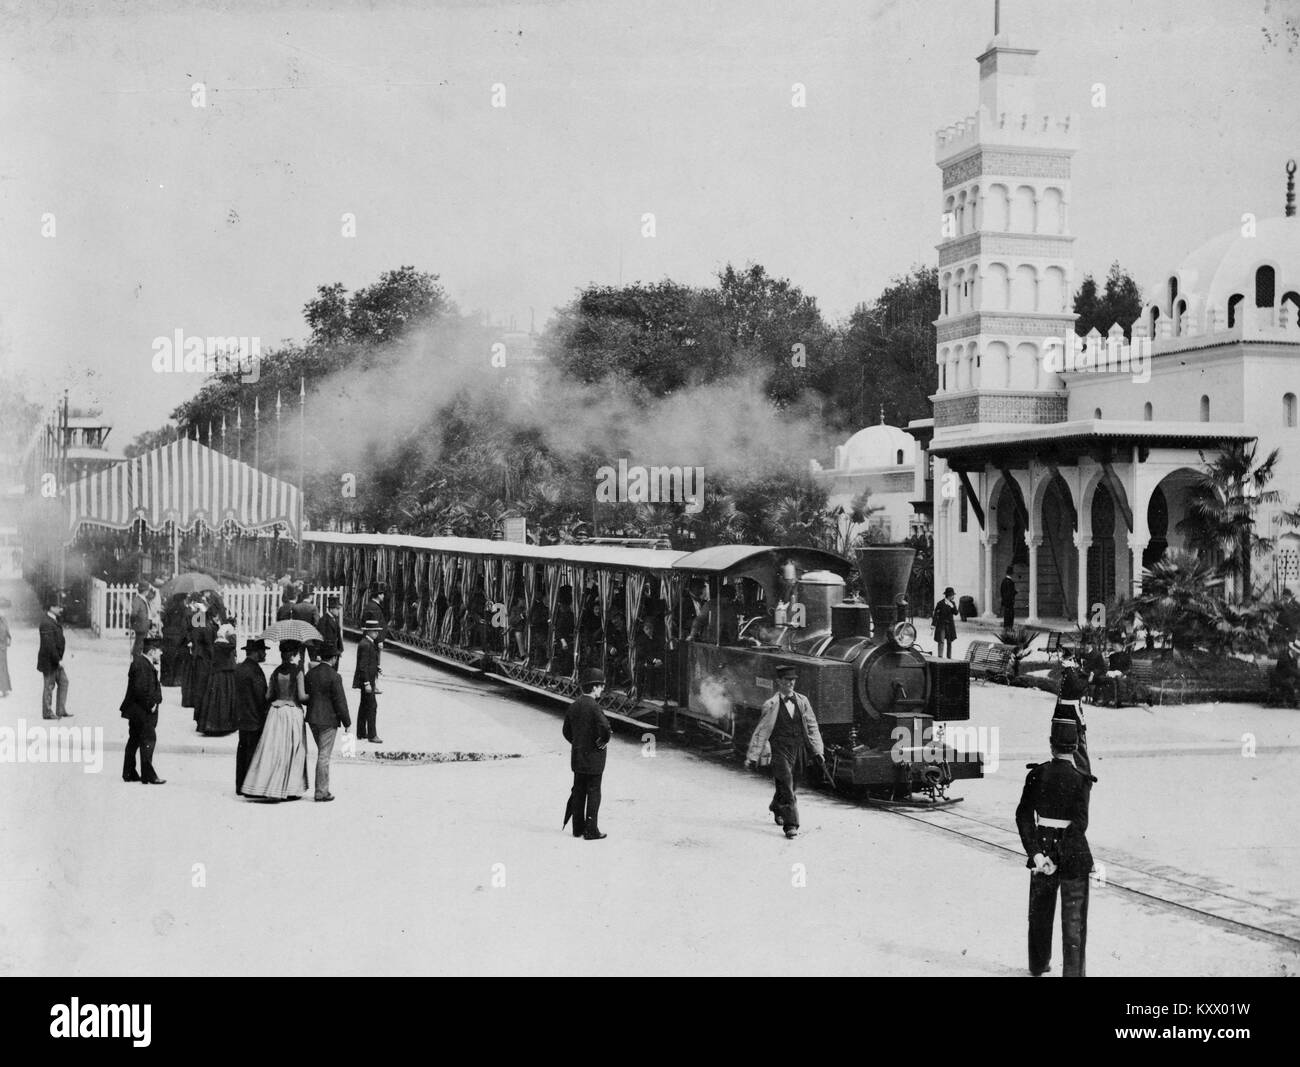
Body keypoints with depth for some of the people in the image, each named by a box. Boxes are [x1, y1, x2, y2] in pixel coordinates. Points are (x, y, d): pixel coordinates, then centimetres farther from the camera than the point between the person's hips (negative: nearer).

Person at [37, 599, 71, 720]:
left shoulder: (54, 621, 12)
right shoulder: (46, 624, -21)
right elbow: (49, 645, -25)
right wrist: (58, 660, -23)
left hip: (56, 660, 10)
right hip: (49, 660, -10)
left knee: (63, 682, 10)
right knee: (49, 686, 1)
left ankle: (61, 711, 14)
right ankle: (47, 713, 12)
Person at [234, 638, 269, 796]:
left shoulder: (239, 669, 10)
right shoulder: (255, 670, -17)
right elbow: (262, 696, -17)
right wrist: (265, 716, -8)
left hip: (242, 718, 9)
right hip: (255, 718, -9)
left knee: (242, 750, 13)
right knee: (253, 751, -3)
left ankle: (240, 786, 18)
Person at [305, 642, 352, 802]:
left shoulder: (310, 674, 3)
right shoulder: (334, 676, -16)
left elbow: (305, 696, 11)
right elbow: (340, 702, -14)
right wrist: (347, 723, -5)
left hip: (313, 719, 7)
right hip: (328, 720, -6)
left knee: (322, 754, 19)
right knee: (324, 756, 0)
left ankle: (323, 789, 24)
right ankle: (321, 792, 4)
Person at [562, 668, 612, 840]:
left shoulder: (573, 706, 6)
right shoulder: (594, 707, -18)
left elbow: (566, 731, 13)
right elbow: (605, 728, -28)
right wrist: (604, 740, -8)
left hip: (577, 756, 7)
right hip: (593, 758, -7)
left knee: (578, 792, 13)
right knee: (593, 793, 0)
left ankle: (578, 828, 20)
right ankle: (591, 830, 1)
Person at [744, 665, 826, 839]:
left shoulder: (802, 701, 6)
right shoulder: (771, 705, -5)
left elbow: (812, 726, 11)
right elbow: (761, 731, -3)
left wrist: (817, 750, 6)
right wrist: (753, 756, -4)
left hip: (799, 750, 4)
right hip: (780, 751, -4)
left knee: (791, 785, 15)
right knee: (786, 786, -12)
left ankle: (777, 808, 44)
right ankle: (791, 825, -10)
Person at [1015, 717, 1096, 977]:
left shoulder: (1037, 774, -6)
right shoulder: (1081, 780, -14)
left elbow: (1023, 815, -11)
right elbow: (1080, 823, -19)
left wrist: (1036, 853, -15)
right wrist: (1059, 859, -17)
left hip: (1043, 847, 3)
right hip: (1073, 853, -3)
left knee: (1040, 911, 21)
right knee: (1073, 917, 9)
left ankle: (1038, 964, 36)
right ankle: (1074, 971, 11)